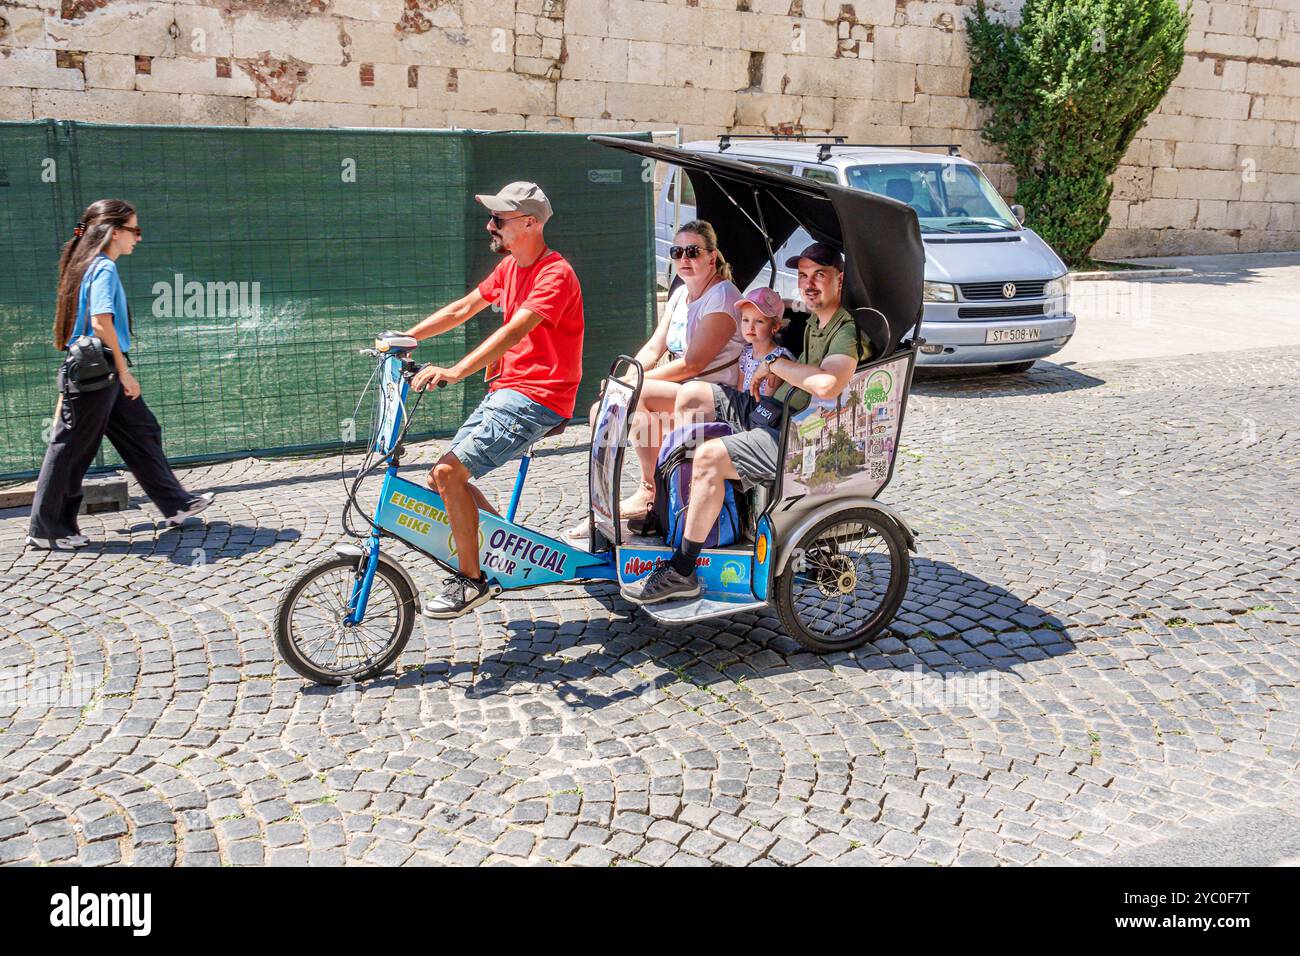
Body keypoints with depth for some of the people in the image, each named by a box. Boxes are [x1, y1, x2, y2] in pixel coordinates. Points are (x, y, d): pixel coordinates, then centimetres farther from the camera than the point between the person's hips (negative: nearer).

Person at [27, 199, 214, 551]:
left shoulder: (95, 267, 15)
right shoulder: (104, 269, -14)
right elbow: (101, 322, -23)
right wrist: (124, 373, -18)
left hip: (104, 375, 10)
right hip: (95, 372, -10)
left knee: (143, 432, 13)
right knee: (72, 449, -1)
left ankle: (175, 504, 20)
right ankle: (46, 529, 8)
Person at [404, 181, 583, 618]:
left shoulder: (555, 274, -16)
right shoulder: (510, 266, 14)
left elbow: (513, 331, -30)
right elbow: (462, 308, 18)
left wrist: (455, 372, -40)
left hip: (536, 398, -9)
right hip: (504, 391, 10)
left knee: (449, 472, -19)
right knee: (443, 477, 6)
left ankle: (471, 581, -5)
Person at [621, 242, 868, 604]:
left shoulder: (848, 333, -15)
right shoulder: (811, 323, 17)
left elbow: (827, 384, -36)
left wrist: (775, 363, -20)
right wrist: (772, 374, 9)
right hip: (768, 411, 11)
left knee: (710, 456, -29)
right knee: (691, 394, 9)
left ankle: (681, 572, -21)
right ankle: (686, 504, 11)